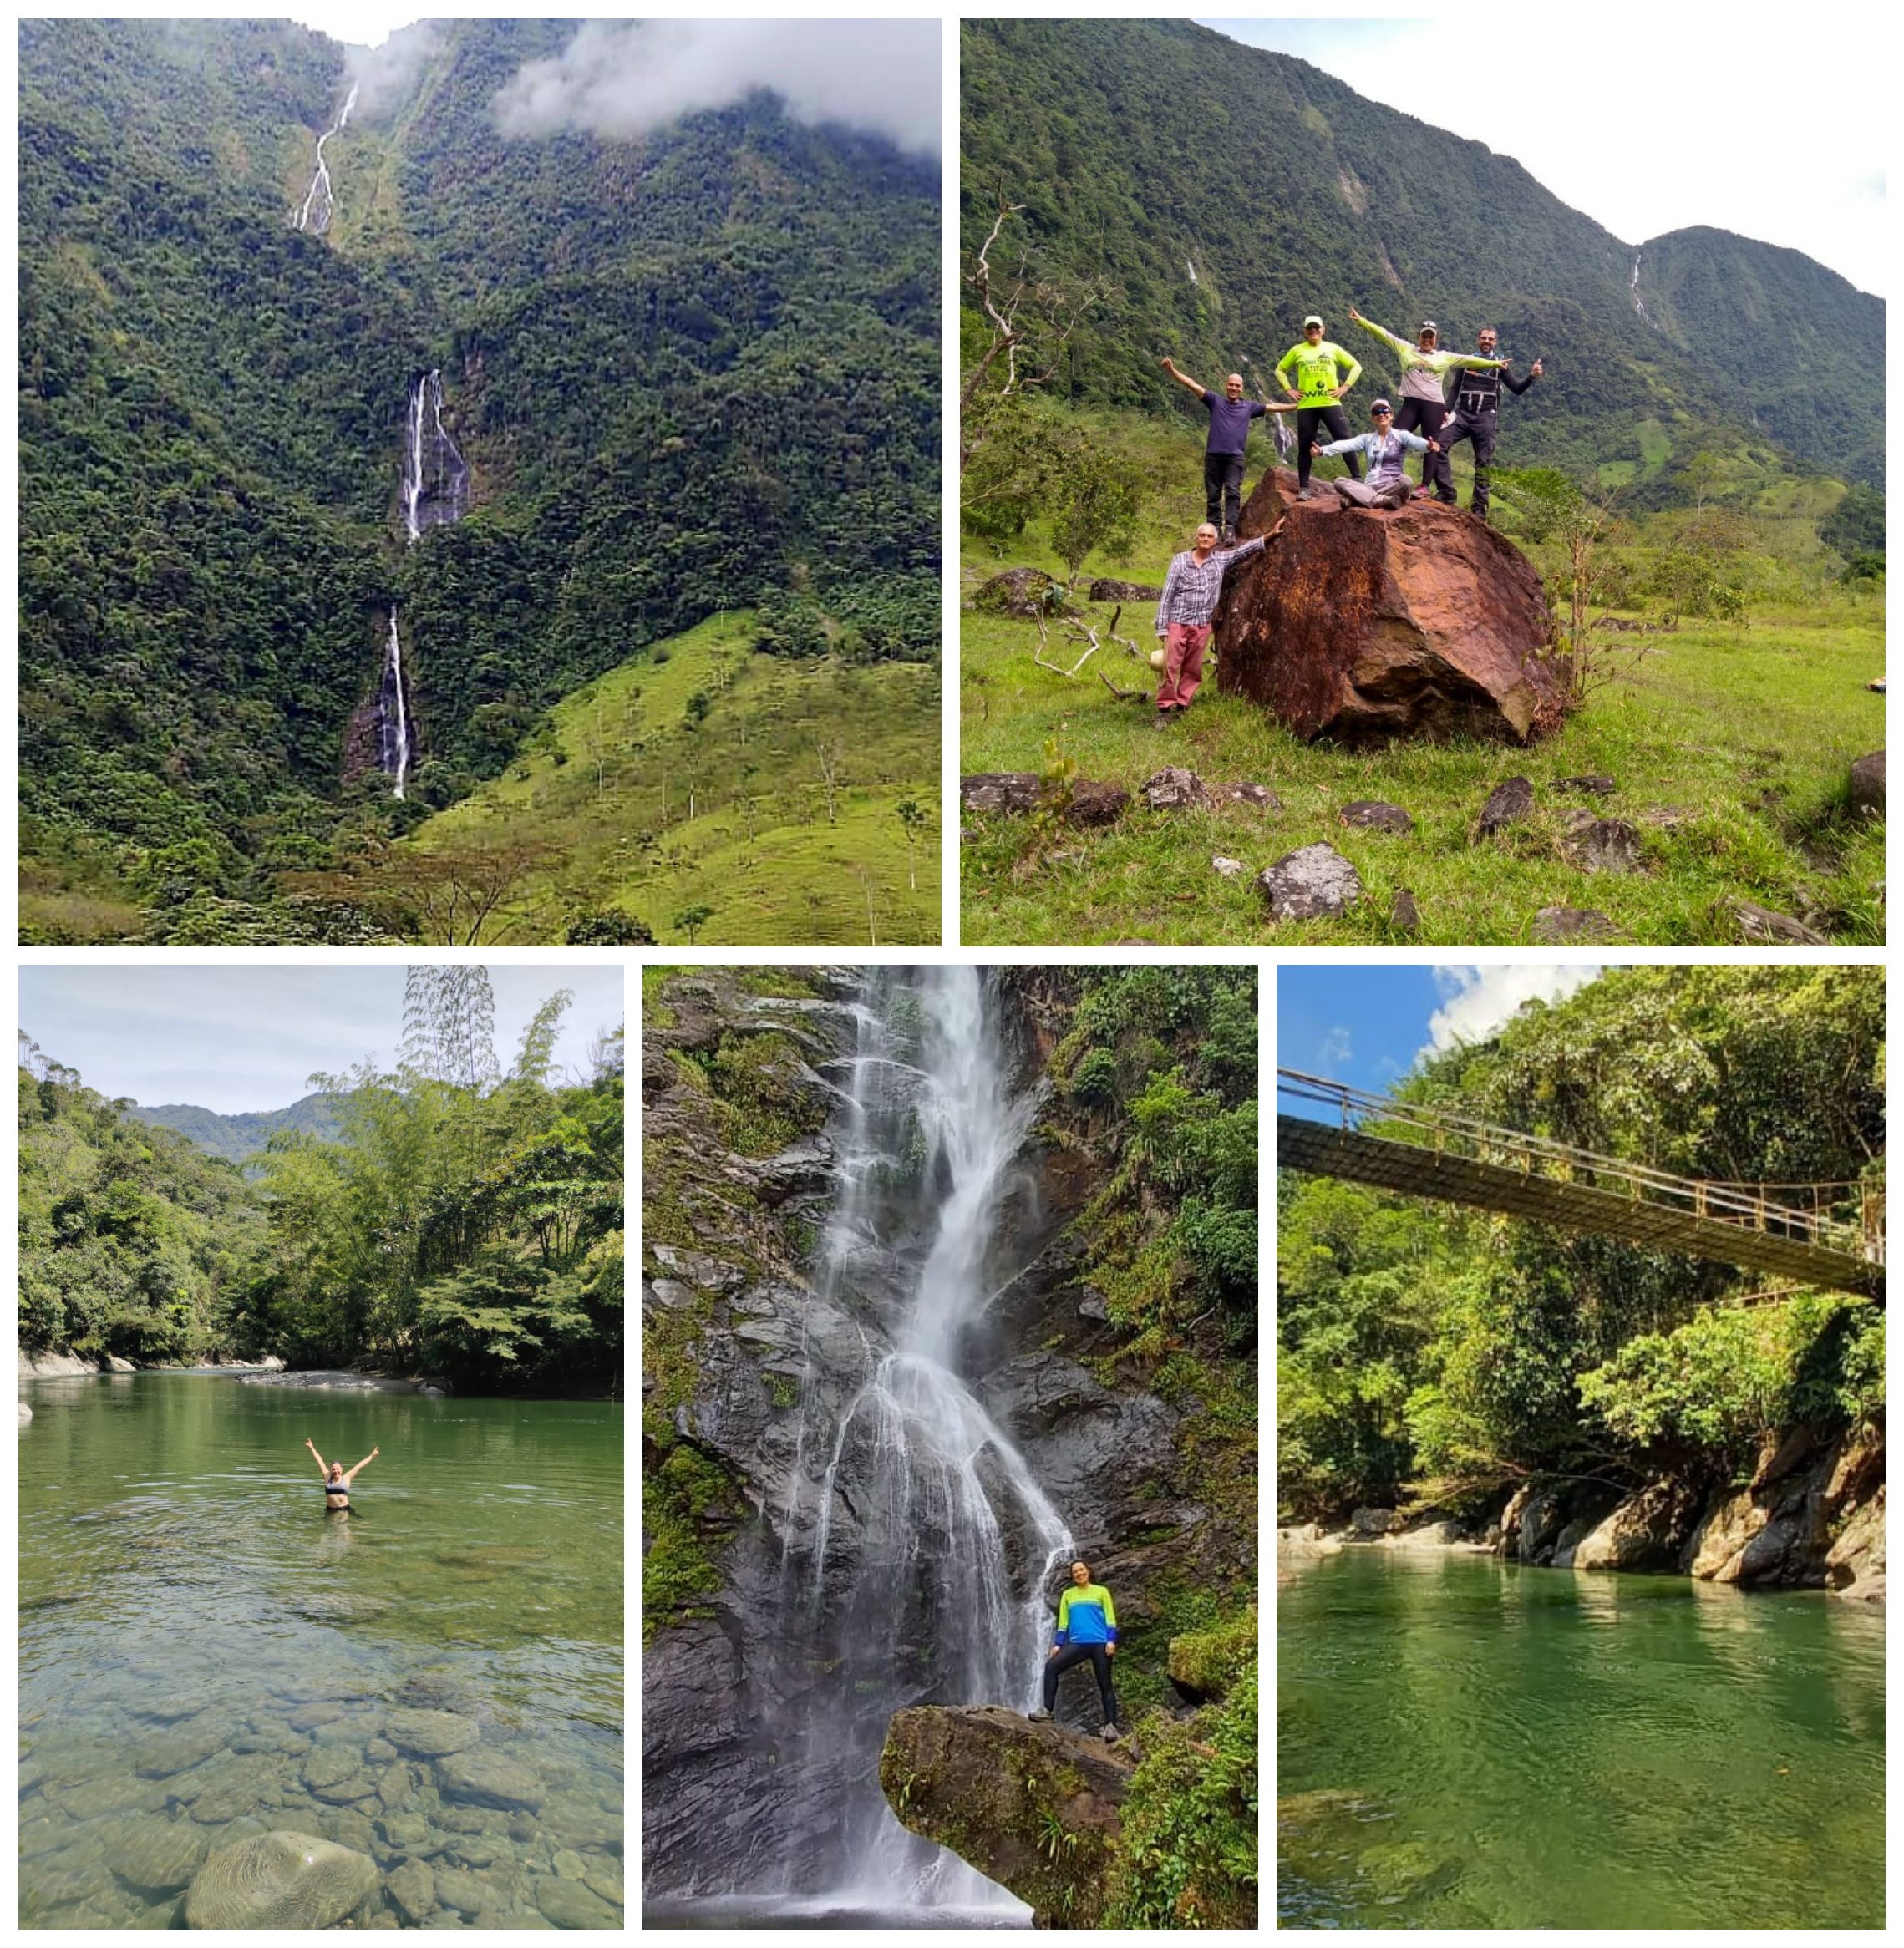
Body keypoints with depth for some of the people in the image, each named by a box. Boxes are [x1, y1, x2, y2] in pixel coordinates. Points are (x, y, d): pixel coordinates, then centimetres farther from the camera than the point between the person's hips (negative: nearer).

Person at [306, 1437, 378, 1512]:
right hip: (330, 1510, 2)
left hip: (344, 1510, -2)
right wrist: (311, 1448, 23)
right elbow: (319, 1461, 14)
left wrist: (372, 1456, 7)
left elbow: (360, 1466, 6)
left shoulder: (346, 1478, 6)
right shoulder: (328, 1477, 9)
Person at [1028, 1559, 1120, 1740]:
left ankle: (1110, 1725, -2)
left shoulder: (1101, 1591, 7)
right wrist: (1057, 1644, 6)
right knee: (1051, 1666, -18)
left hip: (1100, 1643, -3)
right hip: (1077, 1644, 3)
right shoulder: (1068, 1595, 16)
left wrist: (1111, 1641, -8)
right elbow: (1063, 1622, 15)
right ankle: (1046, 1709, -21)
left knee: (1104, 1684, -3)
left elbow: (1110, 1619, 3)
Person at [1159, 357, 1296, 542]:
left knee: (1233, 493, -10)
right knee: (1213, 495, 3)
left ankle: (1230, 529, -15)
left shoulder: (1249, 407, 13)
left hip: (1235, 458, 0)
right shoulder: (1215, 402, 8)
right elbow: (1193, 385, 1)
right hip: (1214, 456, 0)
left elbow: (1272, 407, 18)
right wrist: (1172, 371, -9)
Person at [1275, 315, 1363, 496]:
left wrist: (1345, 387, -1)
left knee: (1344, 440, -7)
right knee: (1305, 445, 2)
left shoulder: (1332, 349, 8)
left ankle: (1357, 479, -3)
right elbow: (1280, 370, 19)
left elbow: (1356, 367, 11)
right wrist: (1289, 389, 6)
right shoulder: (1297, 351, 10)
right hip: (1306, 406, 1)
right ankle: (1304, 487, 7)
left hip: (1330, 403, -1)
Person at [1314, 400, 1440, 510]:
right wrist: (1322, 450, -20)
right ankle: (1384, 500, -31)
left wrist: (1428, 446, -41)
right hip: (1370, 487, 3)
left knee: (1404, 481, -36)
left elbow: (1416, 442, -16)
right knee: (1340, 483, -21)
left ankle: (1357, 499, -28)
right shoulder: (1367, 439, 13)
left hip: (1393, 486, -3)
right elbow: (1345, 445, -2)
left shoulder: (1400, 435, 4)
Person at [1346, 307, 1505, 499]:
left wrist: (1493, 364, 0)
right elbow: (1382, 333, 8)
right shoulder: (1405, 349, 12)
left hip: (1433, 405, -1)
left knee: (1432, 446, -1)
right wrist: (1360, 320, 4)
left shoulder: (1445, 357, 10)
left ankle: (1425, 486, 2)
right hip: (1410, 403, 1)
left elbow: (1469, 360, 7)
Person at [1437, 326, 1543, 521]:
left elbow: (1517, 388, 4)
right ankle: (1448, 493, -19)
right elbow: (1455, 388, 13)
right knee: (1438, 444, -22)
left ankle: (1479, 508, 0)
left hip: (1485, 417, -1)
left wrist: (1531, 376, -15)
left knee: (1483, 463, -3)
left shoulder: (1500, 364, 11)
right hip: (1462, 414, 1)